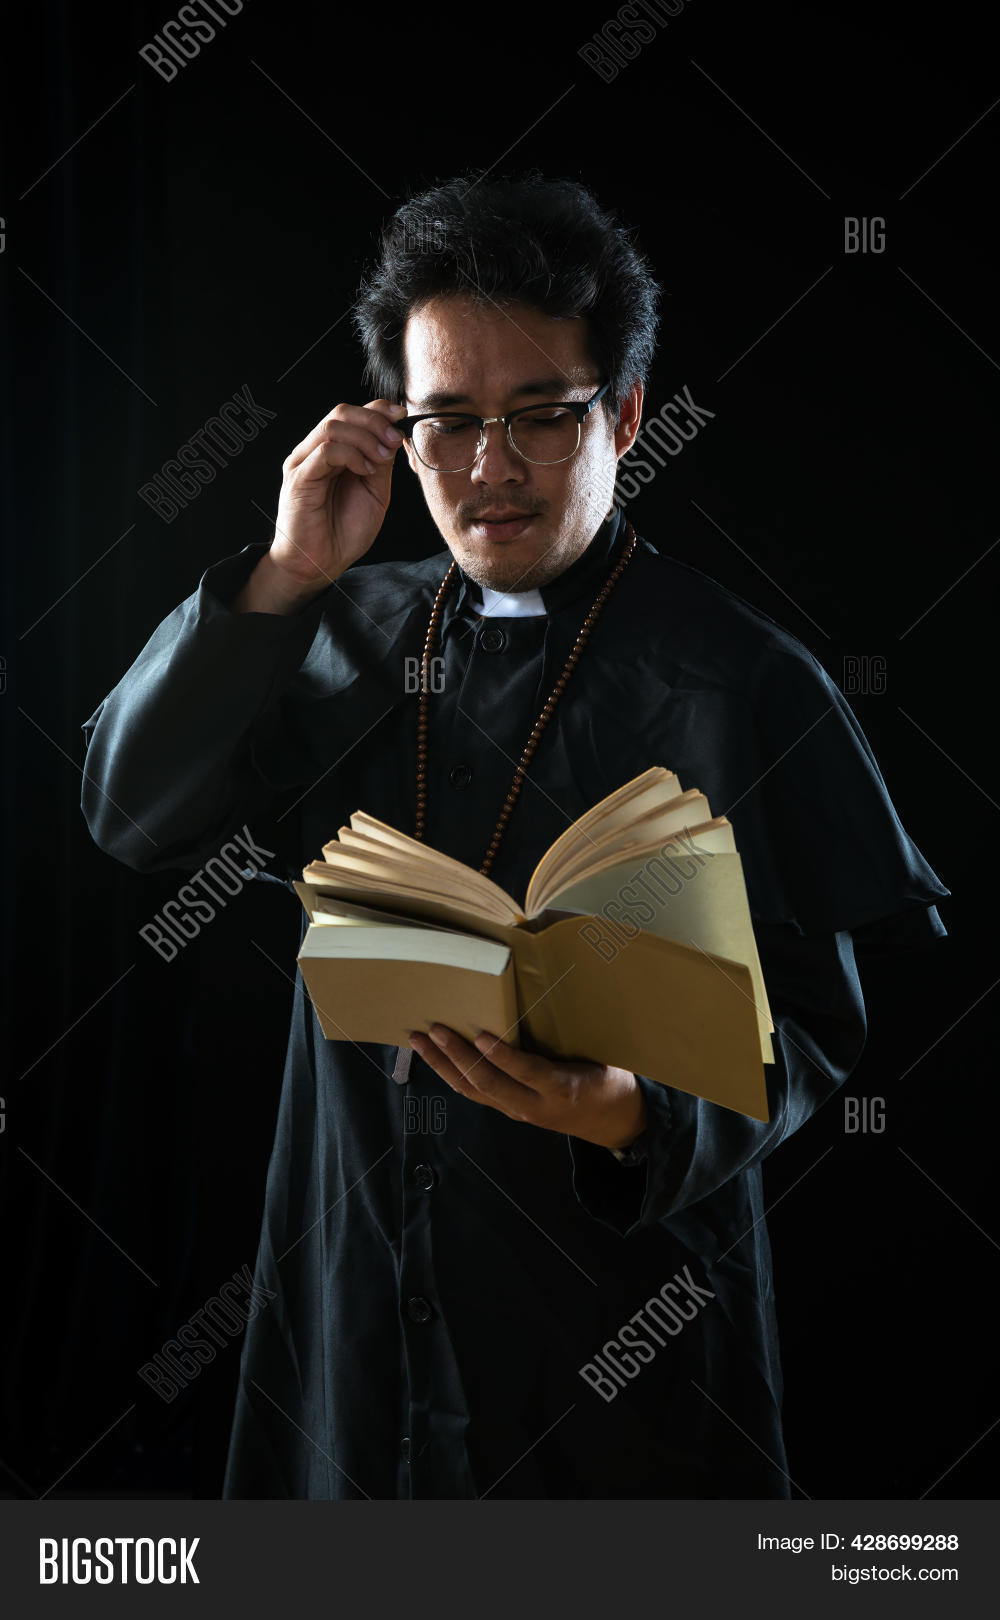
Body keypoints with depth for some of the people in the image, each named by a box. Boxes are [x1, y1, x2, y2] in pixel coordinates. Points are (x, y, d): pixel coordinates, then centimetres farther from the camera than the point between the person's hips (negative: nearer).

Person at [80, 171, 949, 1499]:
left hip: (619, 1306, -3)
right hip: (357, 1278, 4)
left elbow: (813, 1026, -9)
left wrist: (638, 1115, -29)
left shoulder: (745, 682, -11)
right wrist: (286, 578, -11)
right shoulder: (352, 632, 4)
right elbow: (131, 815, -2)